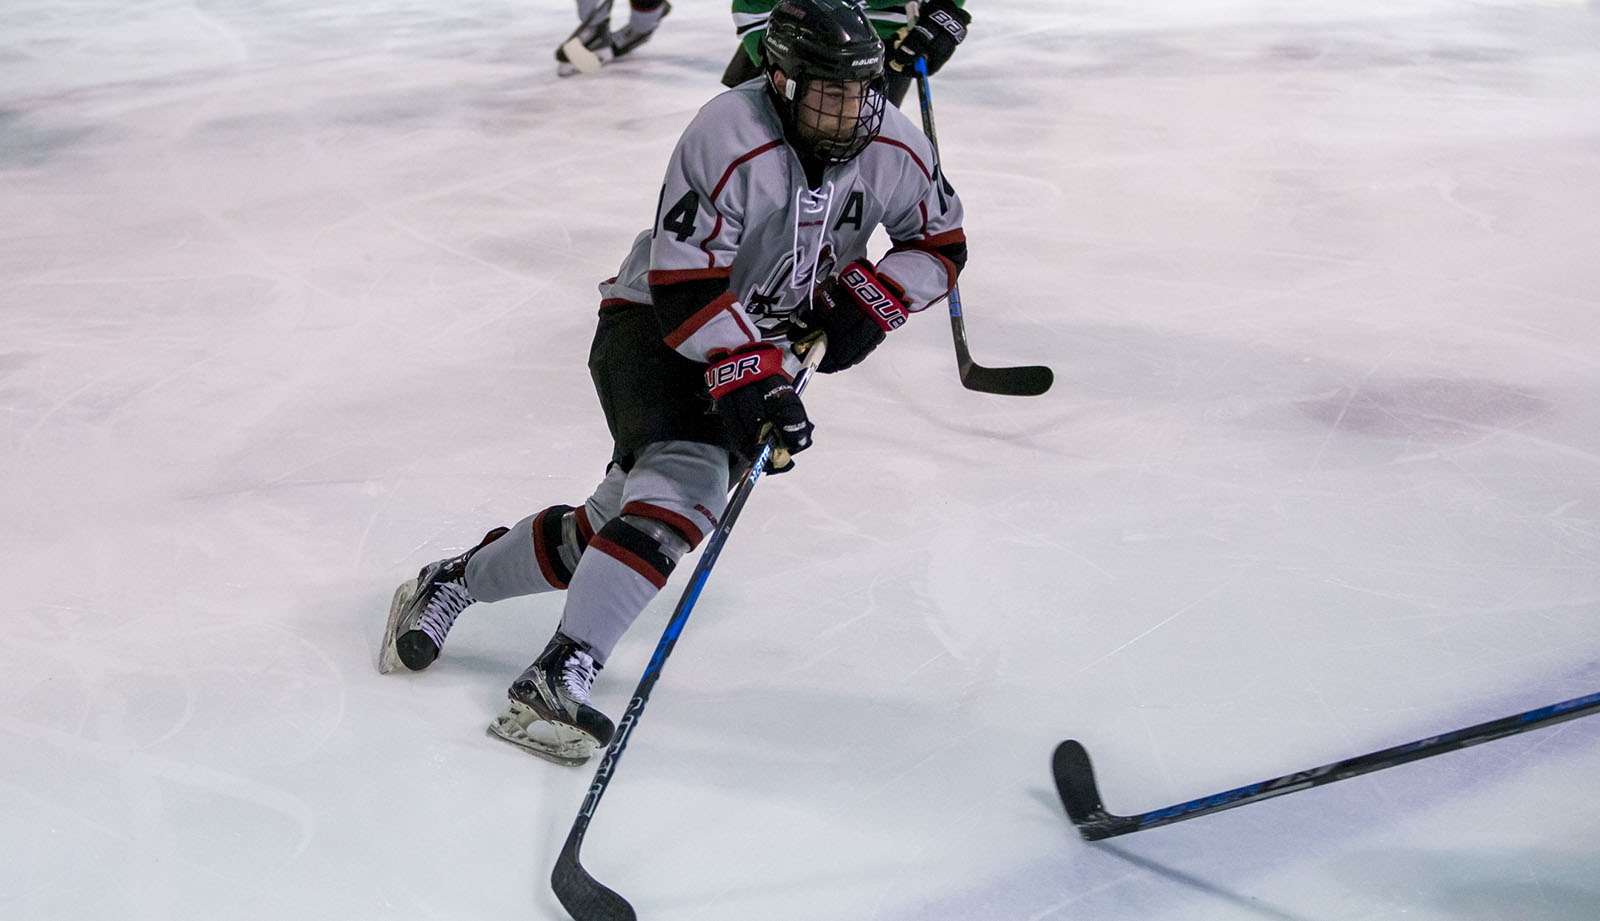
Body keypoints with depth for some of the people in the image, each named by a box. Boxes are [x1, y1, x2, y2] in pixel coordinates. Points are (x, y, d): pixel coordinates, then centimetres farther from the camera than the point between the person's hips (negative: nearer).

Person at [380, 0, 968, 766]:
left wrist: (871, 299, -12)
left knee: (618, 519, 2)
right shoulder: (728, 137, -27)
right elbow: (683, 285, -27)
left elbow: (941, 243, 5)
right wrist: (751, 384, -34)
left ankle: (451, 584, 21)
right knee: (684, 486, -29)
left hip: (760, 347, 6)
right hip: (655, 326, -6)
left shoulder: (891, 147, -9)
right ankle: (556, 679, -28)